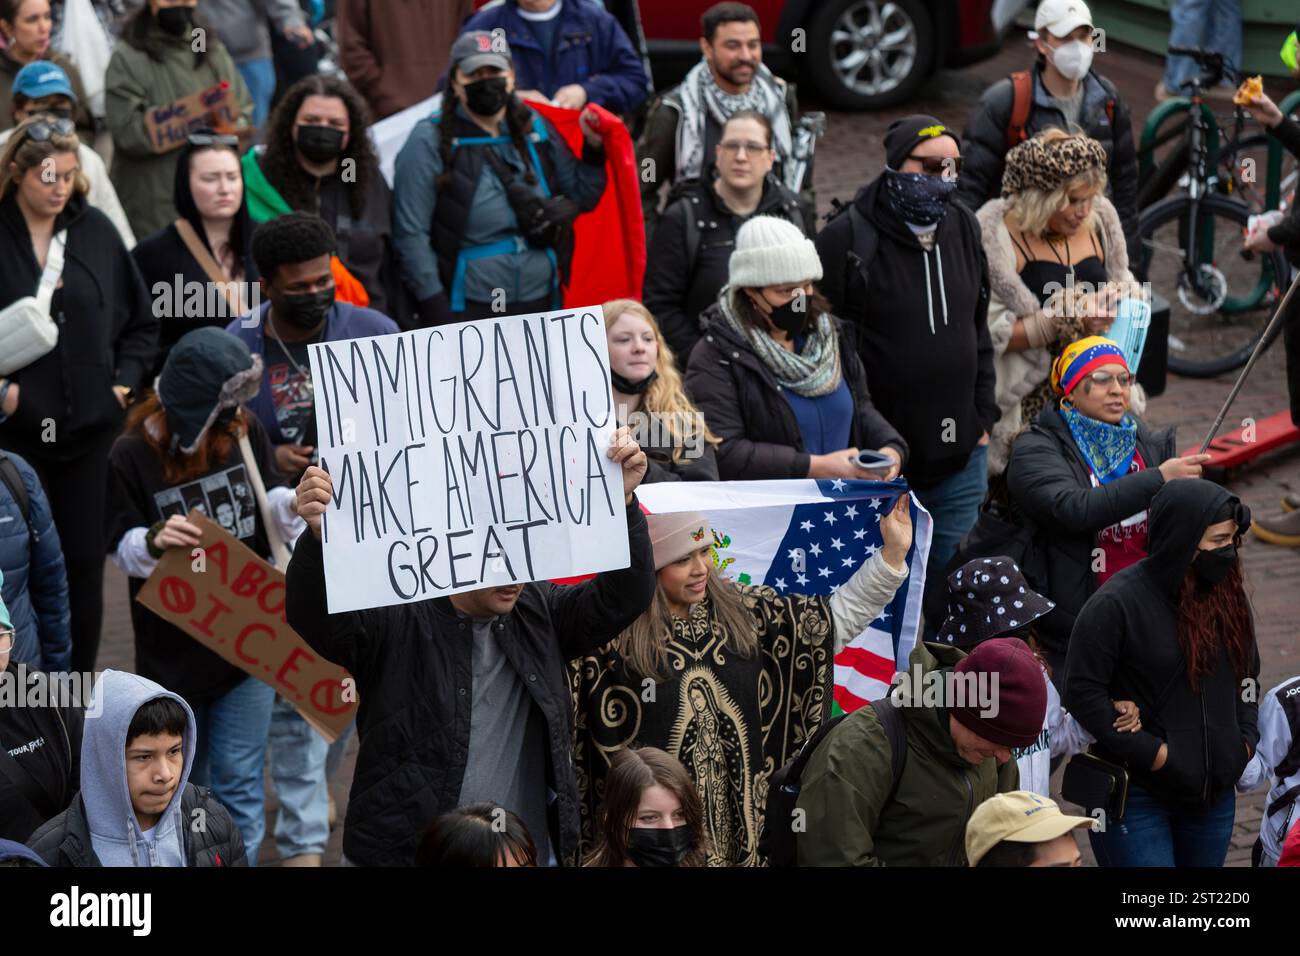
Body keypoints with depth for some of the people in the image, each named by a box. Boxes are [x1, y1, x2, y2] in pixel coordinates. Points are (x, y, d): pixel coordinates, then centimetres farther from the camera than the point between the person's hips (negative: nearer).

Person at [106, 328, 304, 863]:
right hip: (172, 651, -2)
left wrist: (295, 503, -21)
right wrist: (155, 540, -30)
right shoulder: (132, 456, -15)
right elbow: (121, 550, -7)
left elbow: (270, 509, 2)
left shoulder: (243, 431, -4)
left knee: (239, 783, 8)